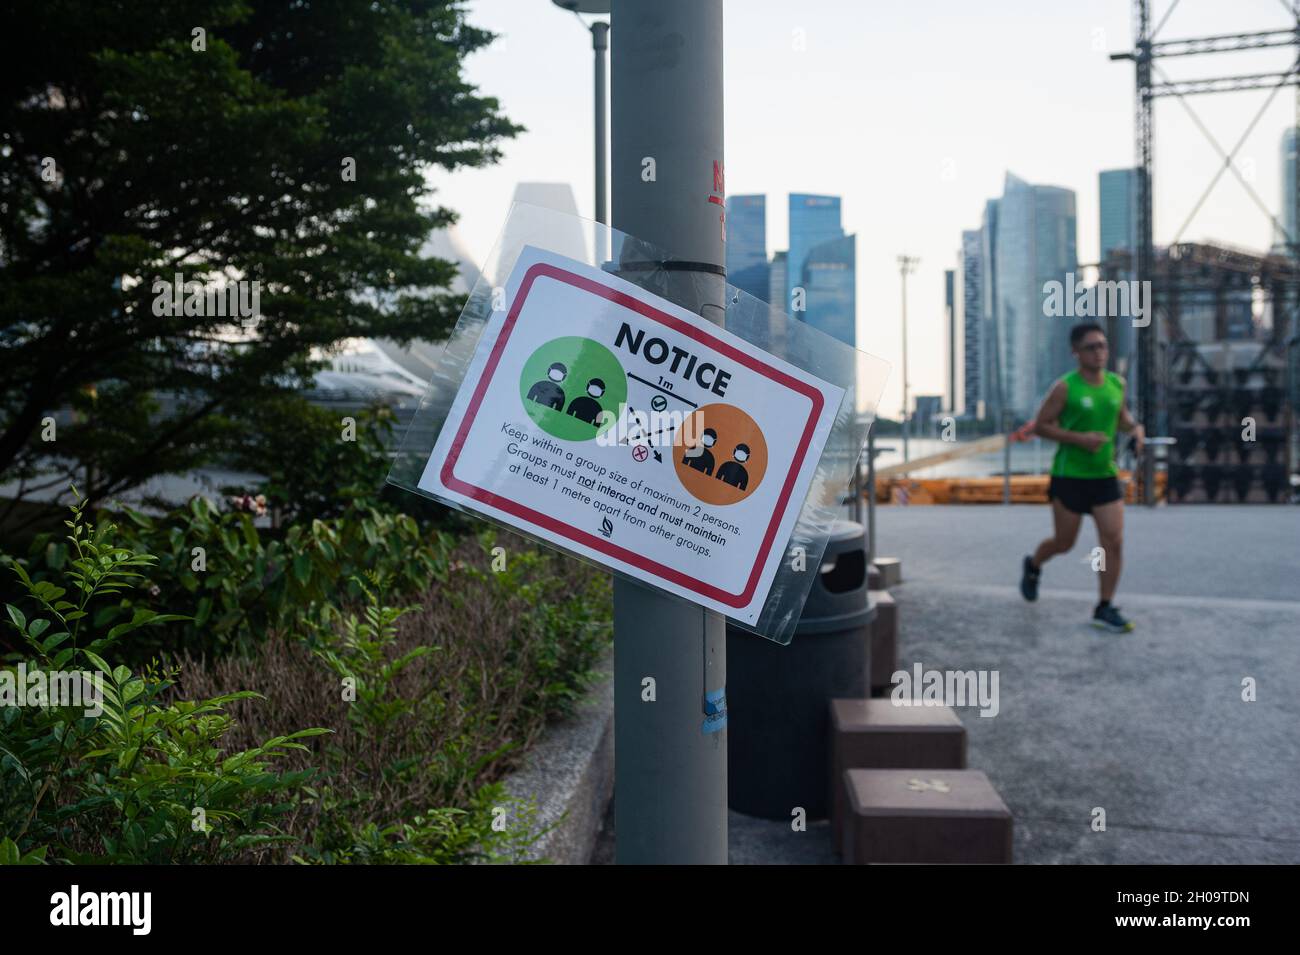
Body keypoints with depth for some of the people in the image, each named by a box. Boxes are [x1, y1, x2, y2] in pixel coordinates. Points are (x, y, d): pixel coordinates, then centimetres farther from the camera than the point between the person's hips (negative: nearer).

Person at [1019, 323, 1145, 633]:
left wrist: (1135, 427, 0)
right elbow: (1041, 425, -9)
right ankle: (1033, 566, 40)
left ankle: (1105, 609, 6)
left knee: (1114, 541, -4)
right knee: (1064, 542, 7)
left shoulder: (1117, 383, 5)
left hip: (1105, 475, 4)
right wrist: (1078, 438, -20)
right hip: (1069, 476, -4)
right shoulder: (1065, 388, -11)